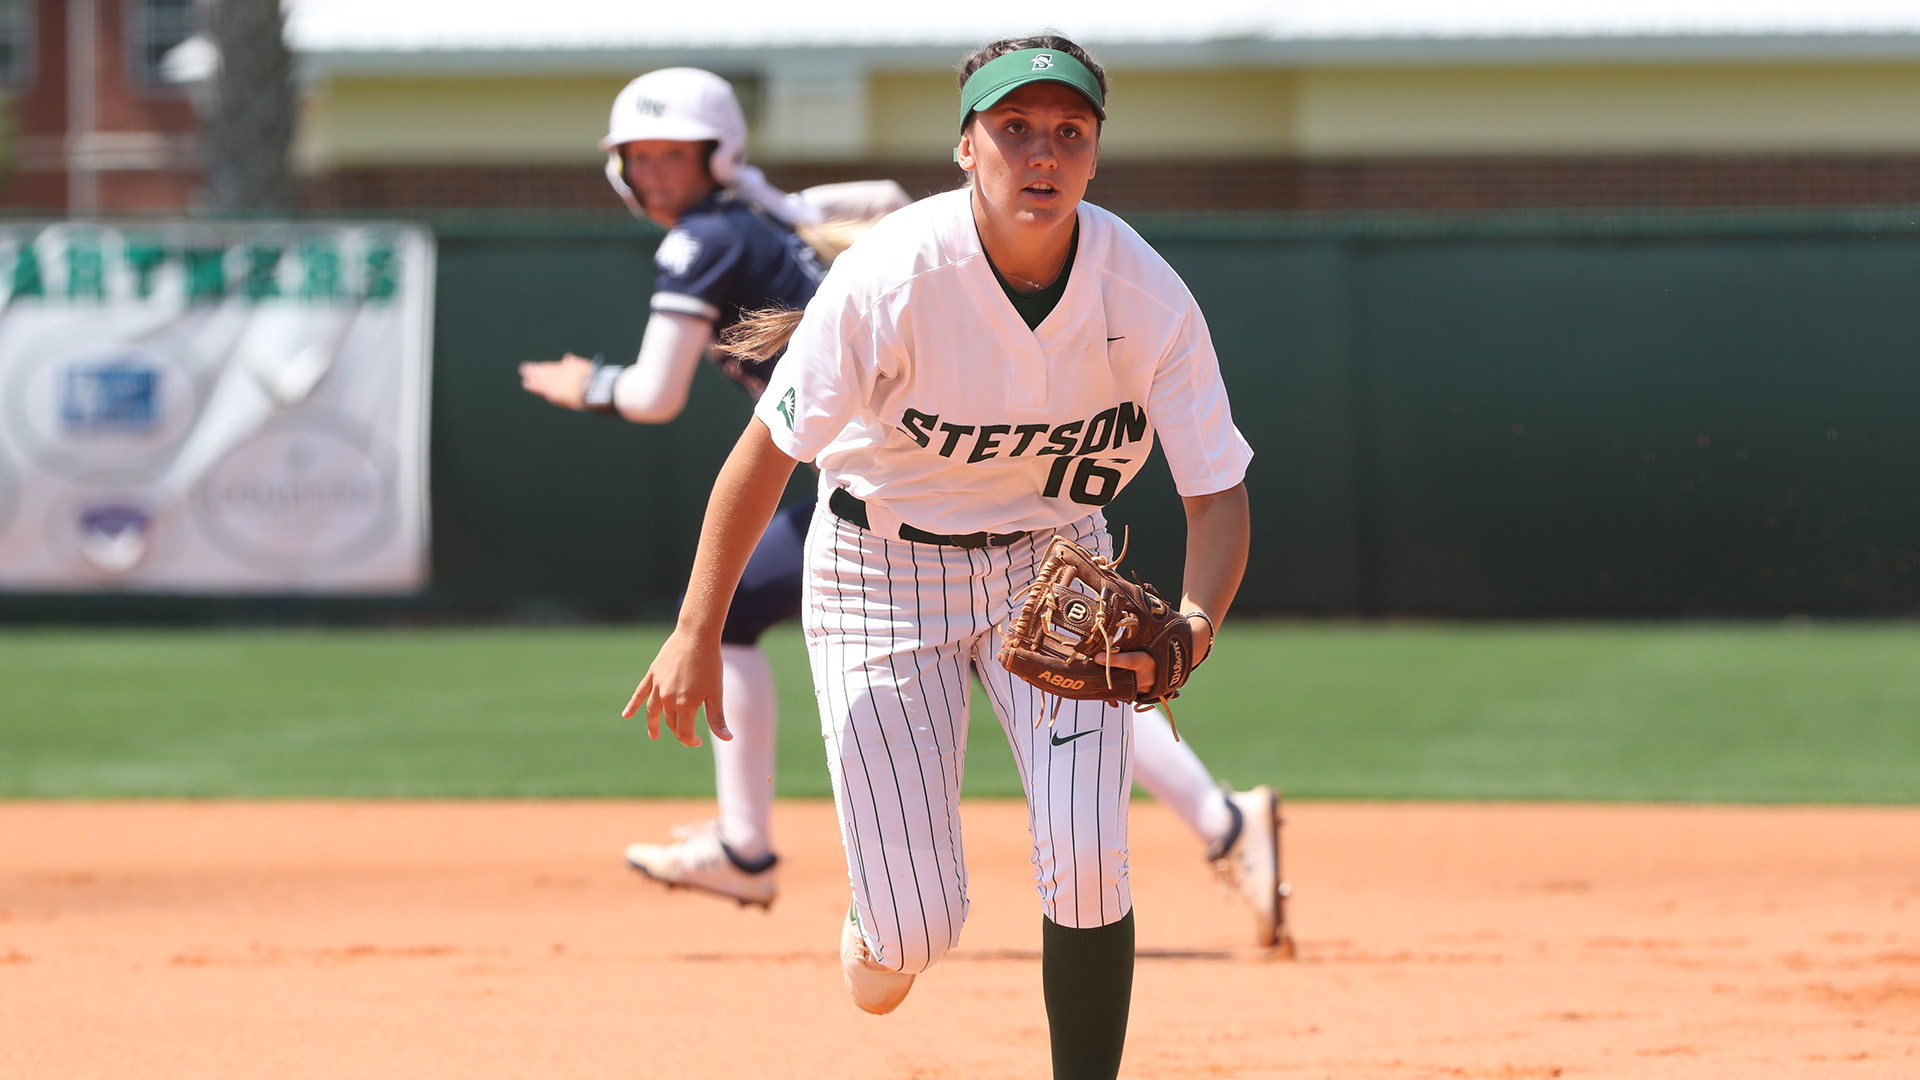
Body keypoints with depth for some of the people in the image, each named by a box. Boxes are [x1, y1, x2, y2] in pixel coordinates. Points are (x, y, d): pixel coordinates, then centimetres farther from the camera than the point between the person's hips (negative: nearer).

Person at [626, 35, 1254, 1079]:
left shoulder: (1147, 297, -20)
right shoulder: (889, 278, -27)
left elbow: (1219, 492, -16)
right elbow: (769, 447, -17)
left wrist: (1191, 626, -37)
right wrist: (695, 636, -18)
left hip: (1053, 562, 2)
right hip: (883, 567, -2)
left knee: (1084, 858, -18)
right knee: (916, 926, -6)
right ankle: (875, 950, 33)